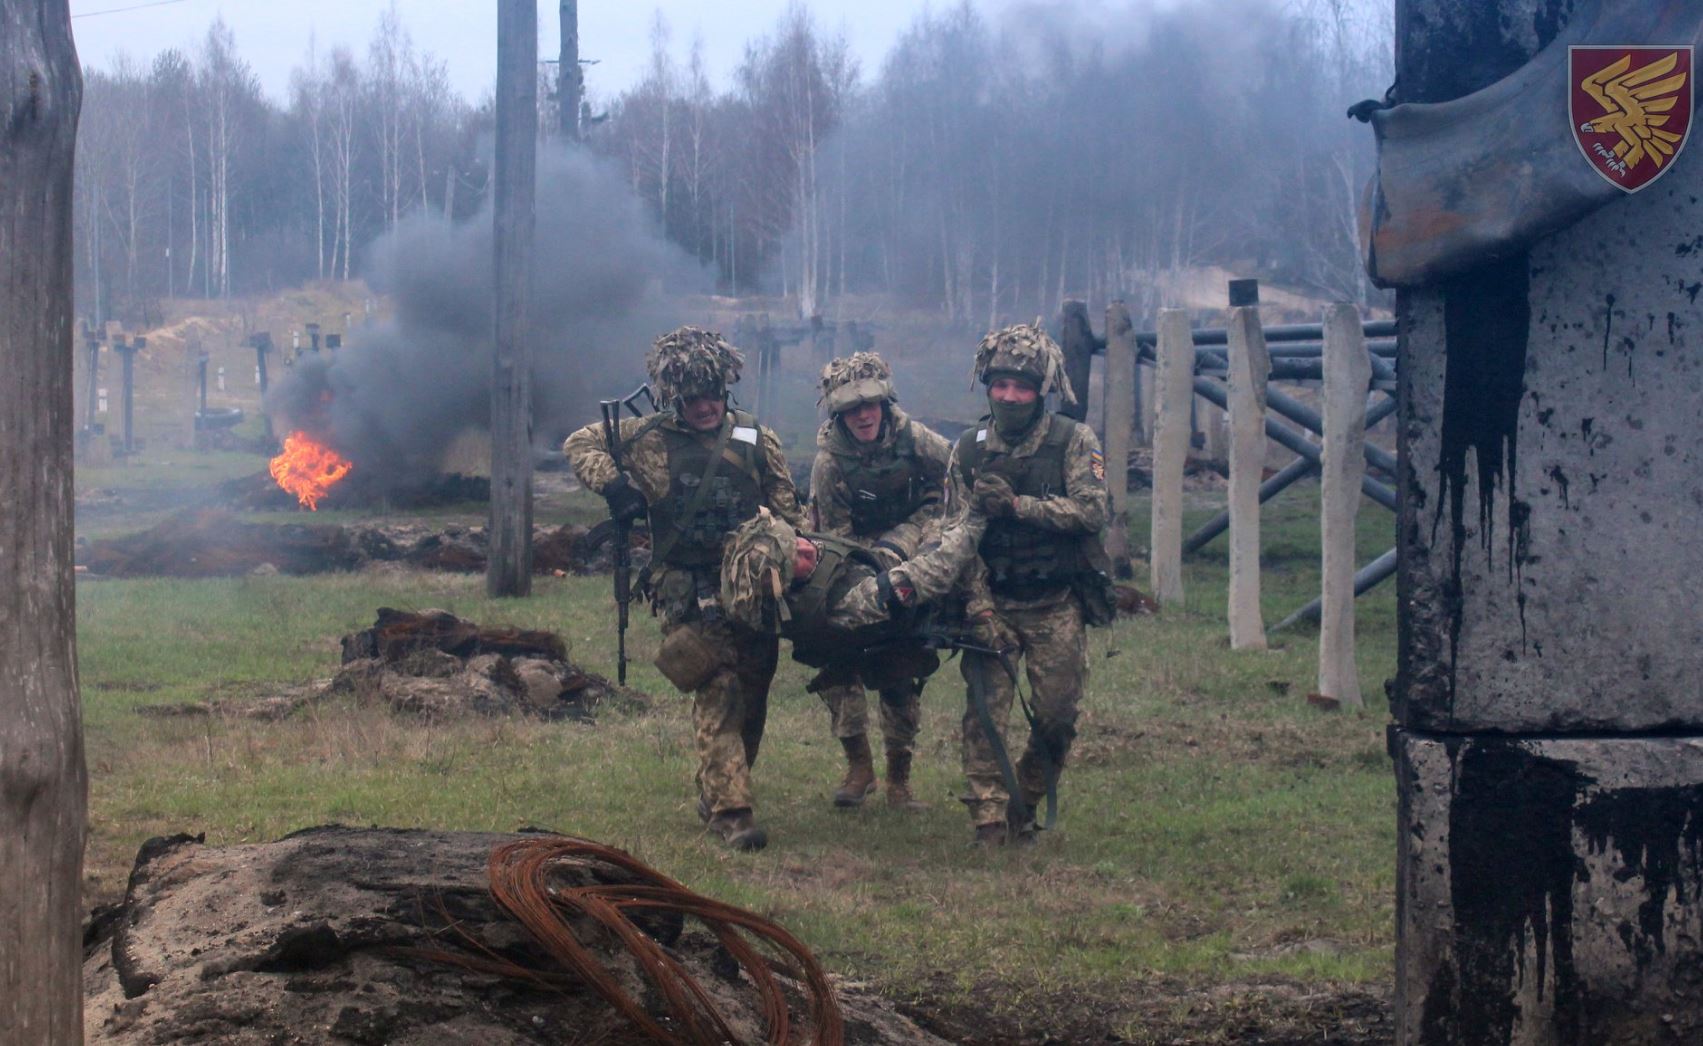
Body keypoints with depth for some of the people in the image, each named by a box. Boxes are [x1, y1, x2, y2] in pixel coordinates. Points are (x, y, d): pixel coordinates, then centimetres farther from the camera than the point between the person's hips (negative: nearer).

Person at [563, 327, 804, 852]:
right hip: (690, 593, -3)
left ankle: (714, 793, 27)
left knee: (751, 694, 8)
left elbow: (787, 513, 10)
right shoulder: (648, 439, 3)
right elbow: (580, 444, 11)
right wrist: (612, 484, -7)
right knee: (718, 691, -16)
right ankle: (729, 810, -19)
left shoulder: (756, 440, 8)